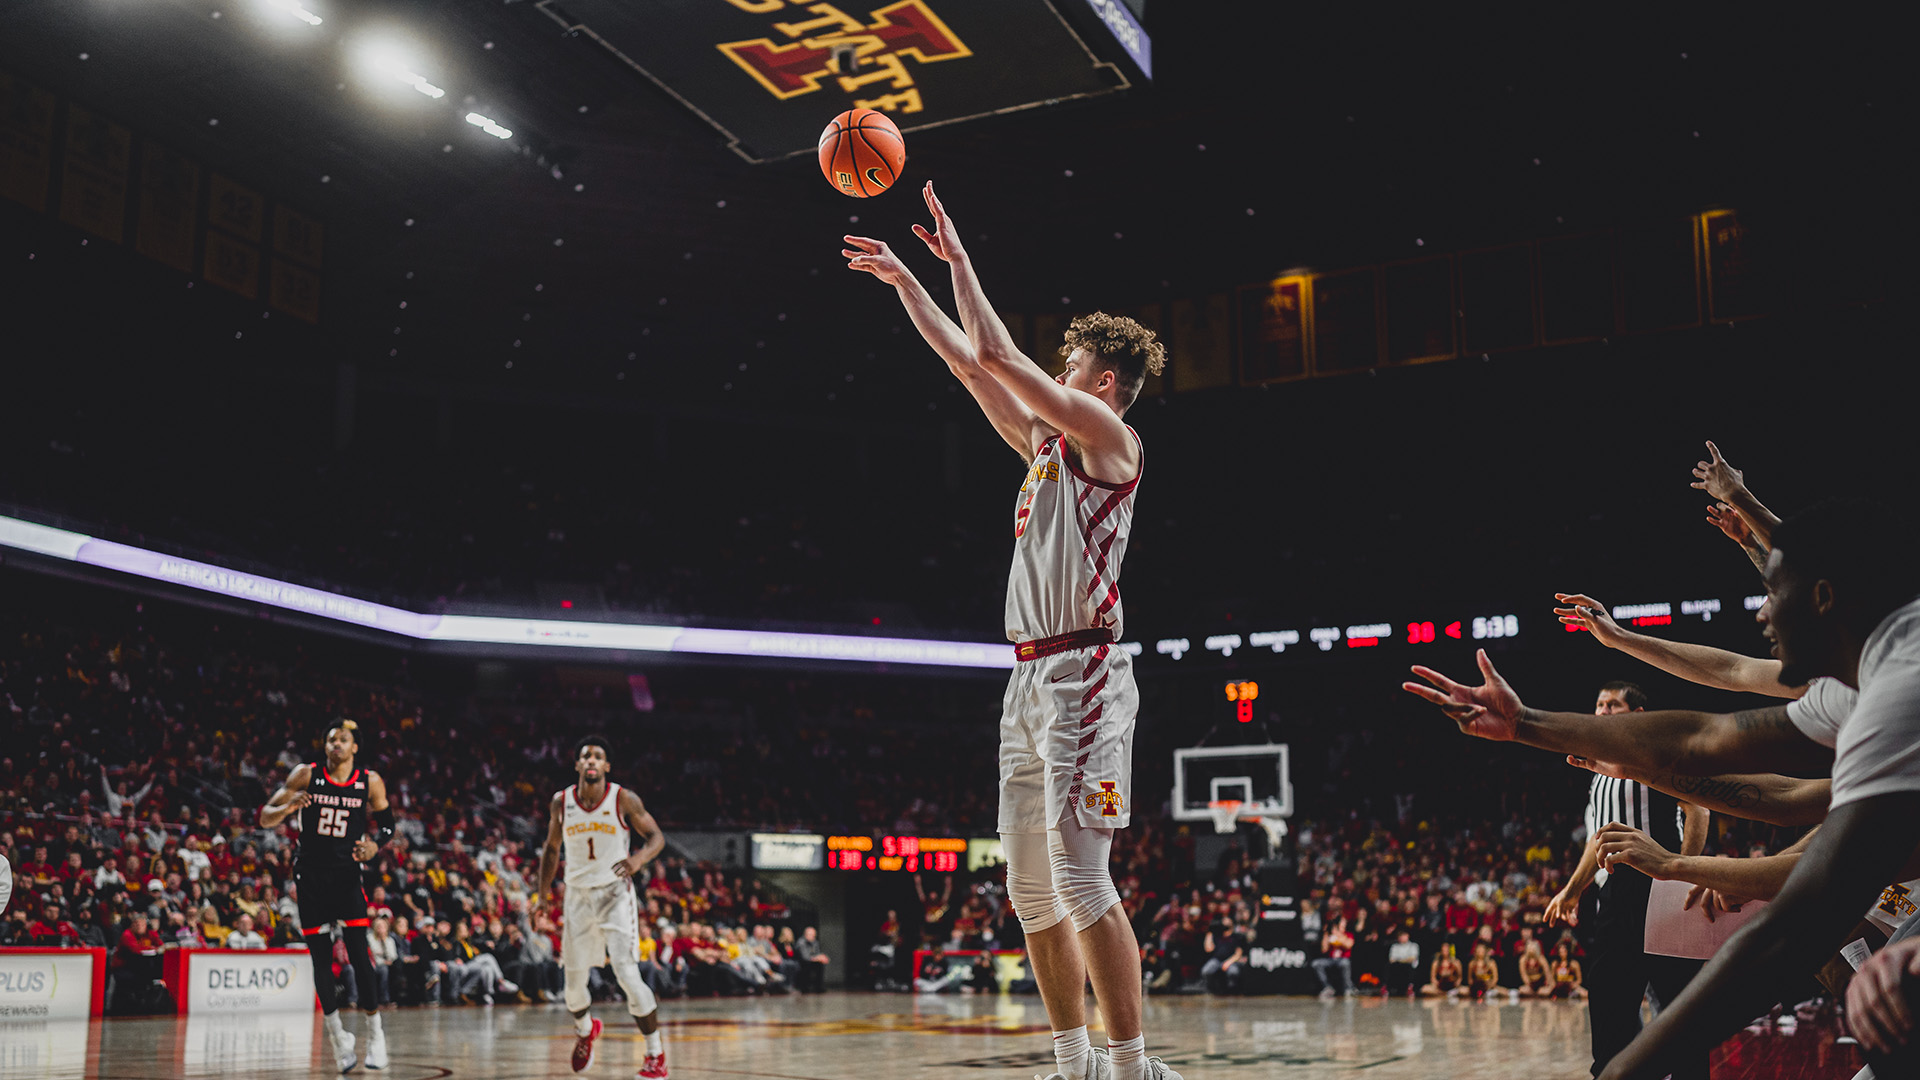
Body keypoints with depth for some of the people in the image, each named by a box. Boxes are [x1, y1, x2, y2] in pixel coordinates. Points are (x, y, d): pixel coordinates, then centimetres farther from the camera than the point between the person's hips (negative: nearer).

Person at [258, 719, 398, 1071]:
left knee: (358, 951, -10)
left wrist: (374, 845, -10)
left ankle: (375, 1031, 3)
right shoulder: (306, 775, -4)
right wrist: (288, 806, -25)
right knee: (321, 958, 3)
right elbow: (265, 819, -3)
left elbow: (386, 823, 11)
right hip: (311, 874, 1)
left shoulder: (370, 782, -2)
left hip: (347, 873, 0)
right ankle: (337, 1034, 18)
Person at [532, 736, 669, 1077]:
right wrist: (542, 893, 8)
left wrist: (640, 858, -26)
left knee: (627, 974, -15)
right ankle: (585, 1030, 43)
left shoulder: (624, 799, -10)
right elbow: (552, 848, 13)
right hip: (578, 895, 4)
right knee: (574, 980, 9)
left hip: (614, 894, -3)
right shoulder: (561, 802, -1)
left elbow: (656, 837, -5)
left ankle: (656, 1052, -2)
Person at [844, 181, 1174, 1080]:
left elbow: (994, 353, -7)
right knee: (1030, 888, 9)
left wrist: (957, 259, 3)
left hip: (1082, 675, -9)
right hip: (1030, 677, 9)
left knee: (1079, 876, -15)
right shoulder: (1046, 444, 20)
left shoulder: (1108, 437, -3)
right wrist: (903, 280, 26)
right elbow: (968, 364, 25)